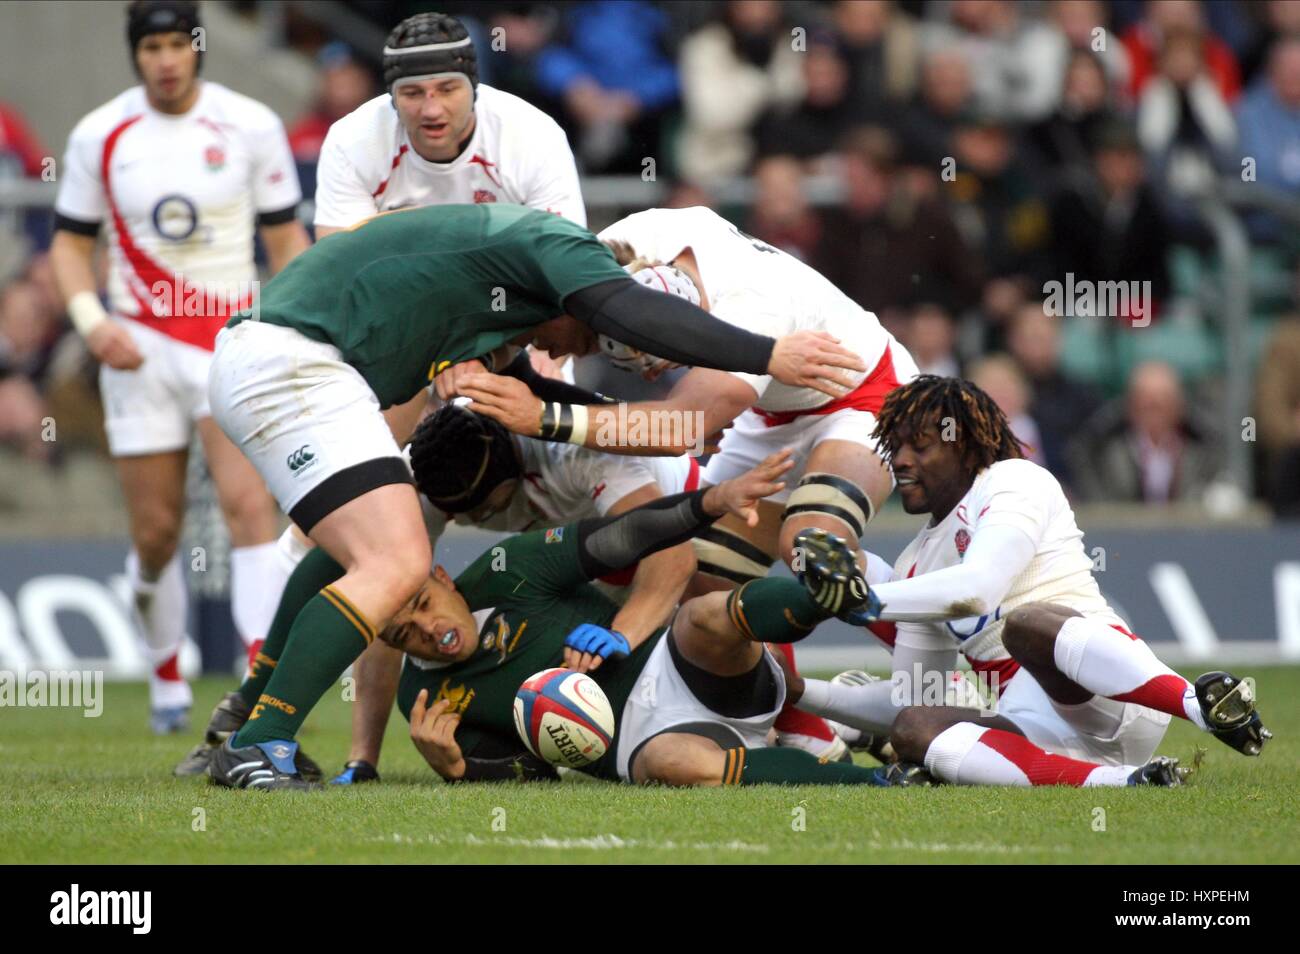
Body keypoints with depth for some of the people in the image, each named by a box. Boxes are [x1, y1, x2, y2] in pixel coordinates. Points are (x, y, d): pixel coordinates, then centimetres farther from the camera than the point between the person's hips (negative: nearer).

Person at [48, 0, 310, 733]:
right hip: (142, 347, 1)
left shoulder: (252, 127, -1)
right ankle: (167, 674, 29)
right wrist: (92, 320, -8)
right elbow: (72, 243, 9)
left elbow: (286, 239, 7)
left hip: (235, 338, -1)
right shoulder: (99, 137, 1)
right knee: (157, 531, 4)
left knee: (250, 502, -18)